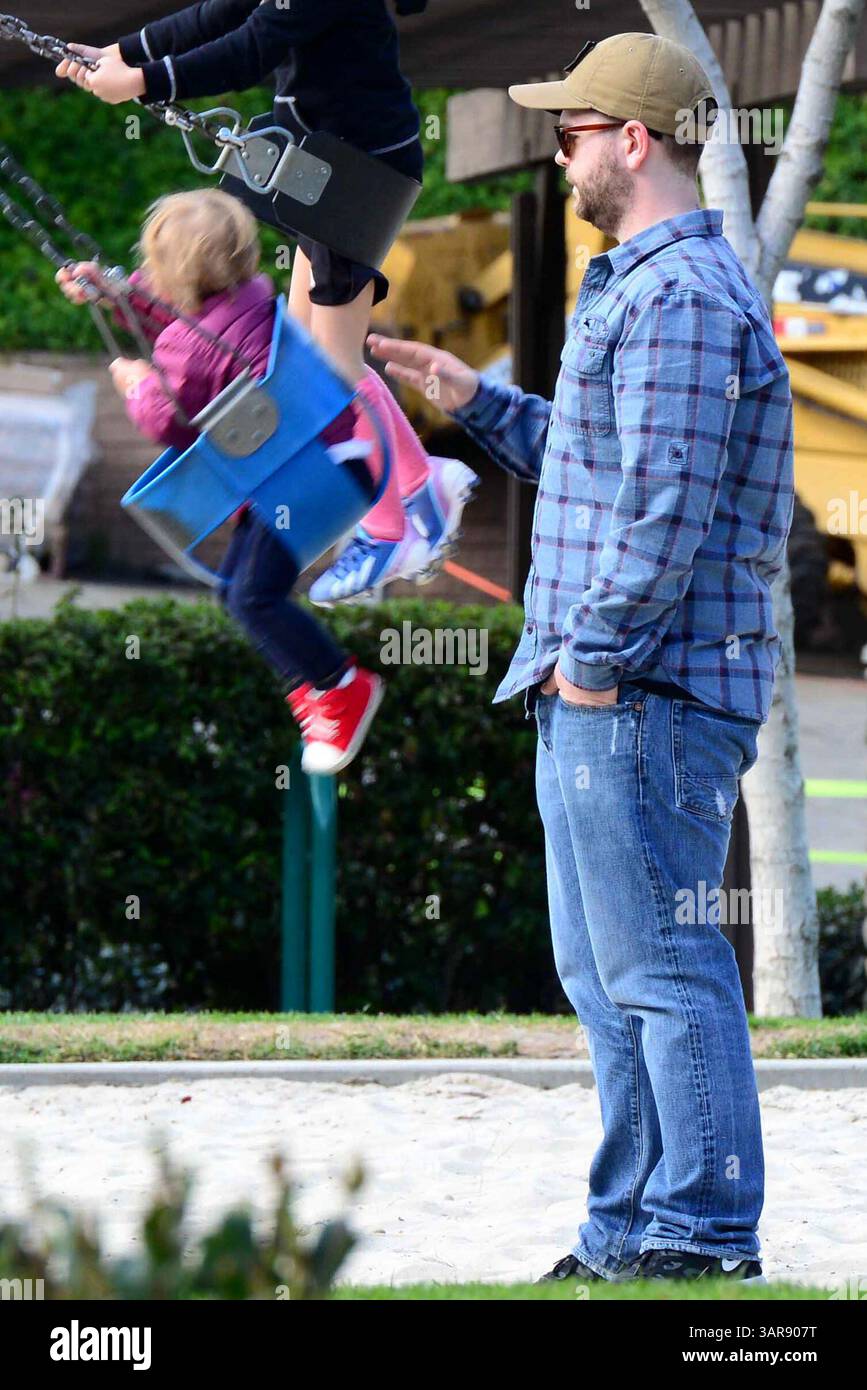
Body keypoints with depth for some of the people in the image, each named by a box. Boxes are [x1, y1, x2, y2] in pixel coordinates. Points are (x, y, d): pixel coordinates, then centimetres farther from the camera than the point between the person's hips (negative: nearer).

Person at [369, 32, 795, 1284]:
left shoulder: (681, 298, -16)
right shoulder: (642, 287, 18)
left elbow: (665, 503, -22)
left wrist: (598, 656, -18)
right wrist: (478, 402, 24)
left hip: (639, 697, -11)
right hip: (599, 698, 11)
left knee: (663, 969, -7)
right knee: (606, 977, 15)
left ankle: (706, 1235, -4)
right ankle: (631, 1233, 21)